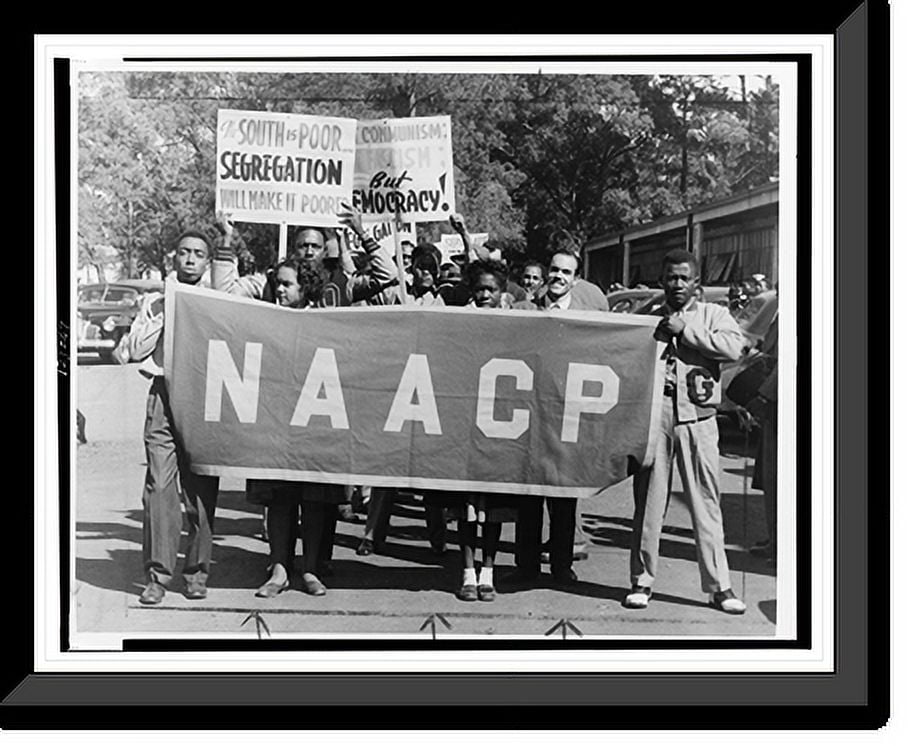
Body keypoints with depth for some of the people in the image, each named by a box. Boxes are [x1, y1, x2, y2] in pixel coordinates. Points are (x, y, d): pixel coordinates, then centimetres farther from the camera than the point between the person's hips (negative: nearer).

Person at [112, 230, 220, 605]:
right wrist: (163, 316, -1)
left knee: (201, 487, 0)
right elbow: (130, 352, 4)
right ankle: (157, 574, 1)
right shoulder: (154, 302, 13)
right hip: (163, 395, 0)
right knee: (159, 484, -6)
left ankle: (197, 571, 12)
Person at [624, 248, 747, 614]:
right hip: (654, 413, 1)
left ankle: (719, 586, 7)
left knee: (705, 502, 0)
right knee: (648, 499, 4)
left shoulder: (714, 314, 11)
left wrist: (686, 330, -8)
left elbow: (734, 347, -8)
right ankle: (642, 580, 13)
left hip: (697, 418, -1)